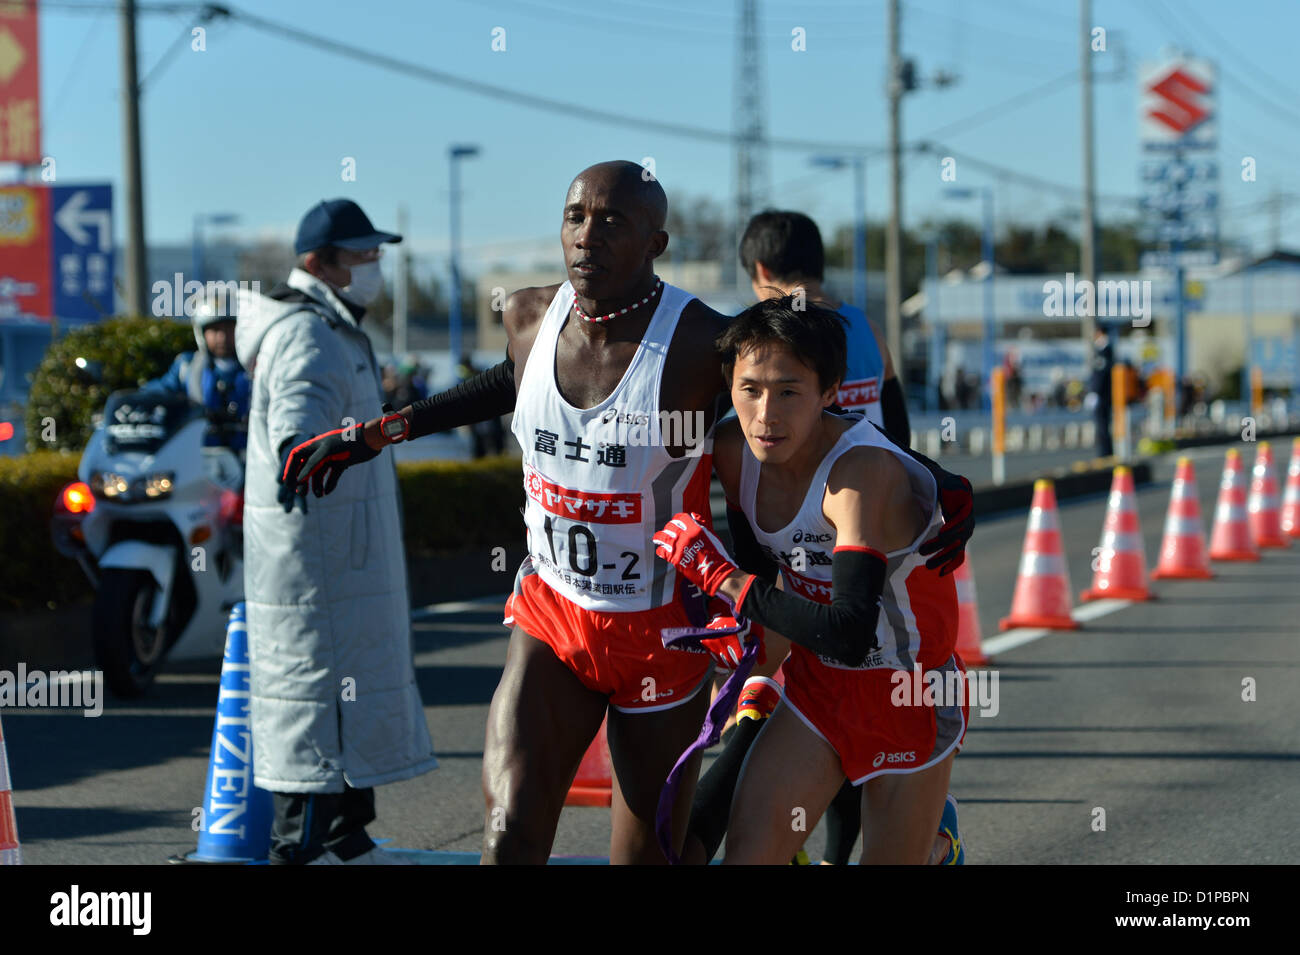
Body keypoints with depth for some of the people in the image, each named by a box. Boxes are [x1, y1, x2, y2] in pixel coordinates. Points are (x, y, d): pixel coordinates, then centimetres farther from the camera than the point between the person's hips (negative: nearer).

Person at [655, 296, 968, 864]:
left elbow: (852, 635, -41)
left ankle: (936, 836, 41)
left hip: (911, 693, -5)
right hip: (819, 685, 5)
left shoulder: (864, 472, -32)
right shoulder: (733, 450, -11)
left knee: (890, 858, 9)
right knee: (746, 854, -6)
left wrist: (722, 579, -35)